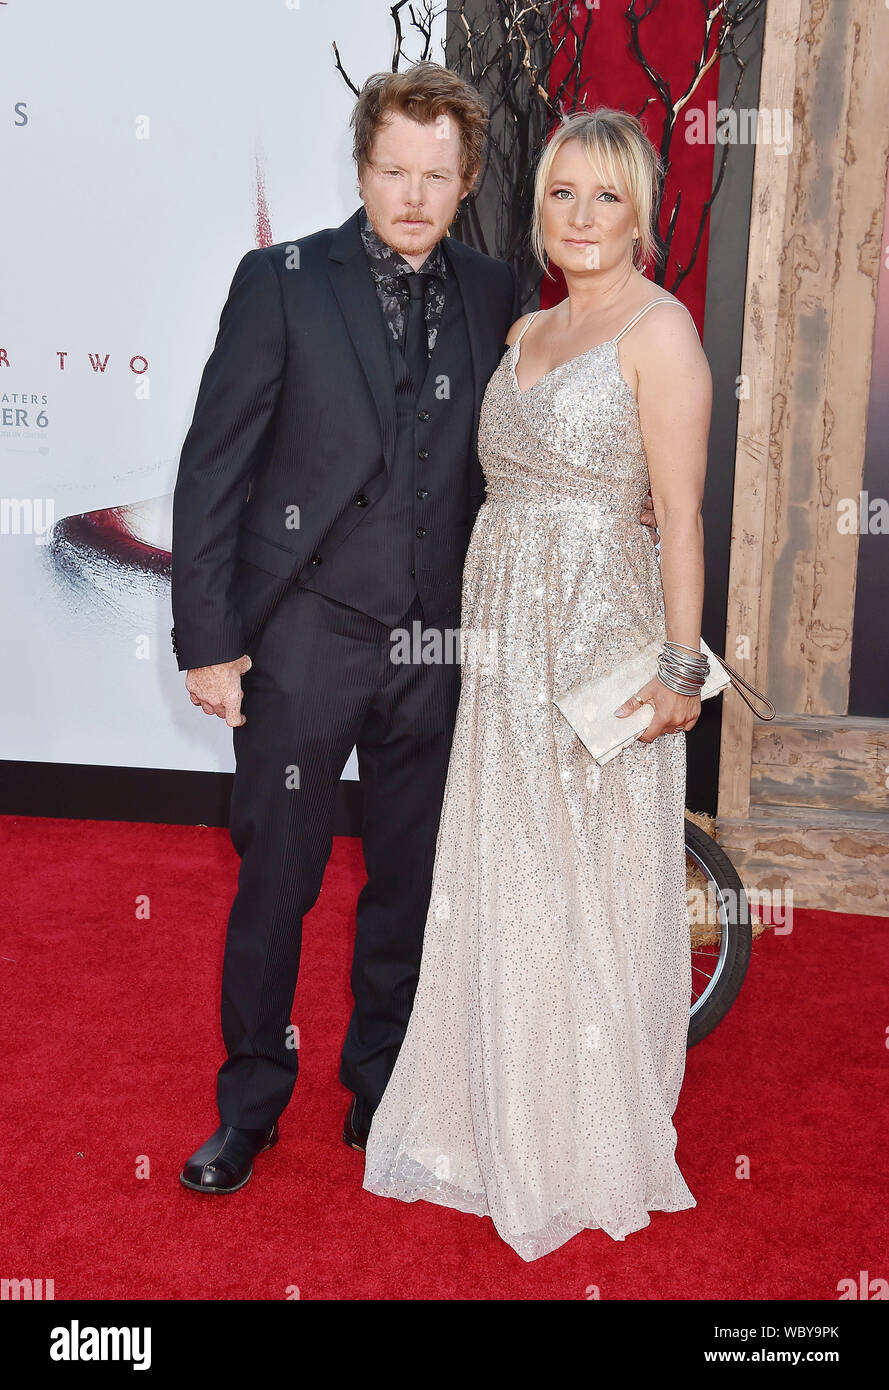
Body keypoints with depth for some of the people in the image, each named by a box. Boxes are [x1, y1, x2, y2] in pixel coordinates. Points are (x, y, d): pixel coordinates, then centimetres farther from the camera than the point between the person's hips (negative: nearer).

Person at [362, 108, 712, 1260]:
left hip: (603, 640, -7)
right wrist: (491, 629, 14)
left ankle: (594, 1148, 23)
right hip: (508, 642, 7)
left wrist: (680, 665, -18)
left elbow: (681, 510, -13)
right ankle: (501, 1123, 32)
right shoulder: (528, 331, 15)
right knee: (501, 882, 13)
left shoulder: (659, 327, -7)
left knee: (590, 893, 3)